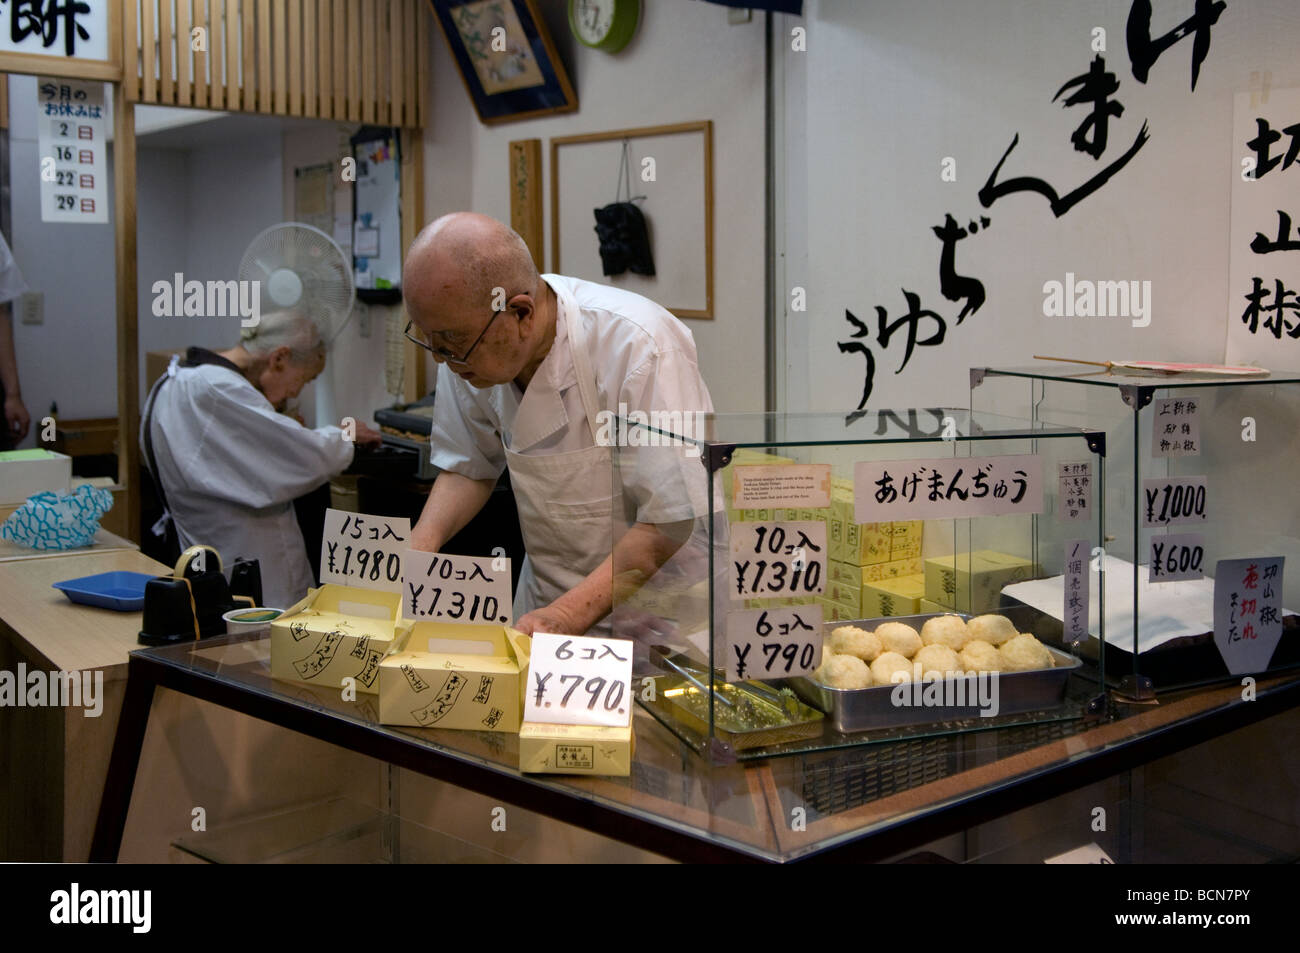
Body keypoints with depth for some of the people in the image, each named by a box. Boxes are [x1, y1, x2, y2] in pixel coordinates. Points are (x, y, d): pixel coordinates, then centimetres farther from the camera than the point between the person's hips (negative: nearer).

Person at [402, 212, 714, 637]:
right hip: (547, 604, 6)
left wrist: (568, 616, -28)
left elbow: (675, 520, -22)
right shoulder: (468, 347, -5)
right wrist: (420, 543, -6)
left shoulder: (640, 347, -23)